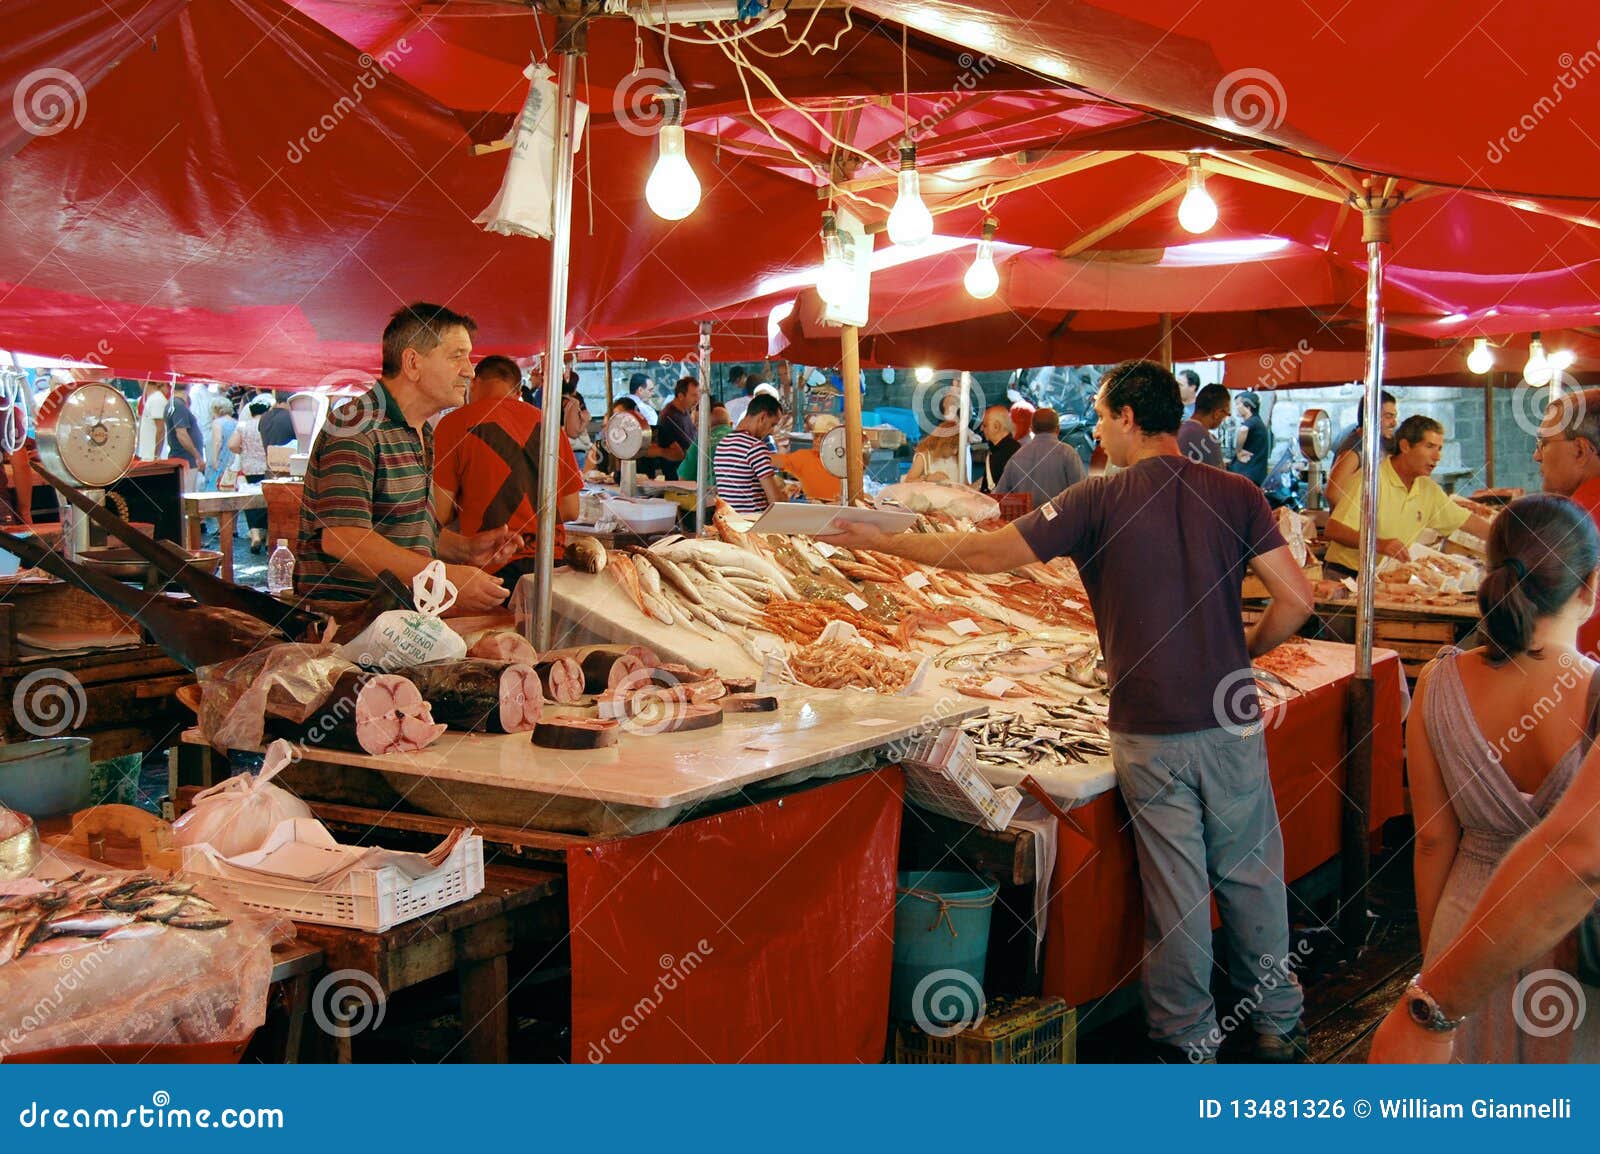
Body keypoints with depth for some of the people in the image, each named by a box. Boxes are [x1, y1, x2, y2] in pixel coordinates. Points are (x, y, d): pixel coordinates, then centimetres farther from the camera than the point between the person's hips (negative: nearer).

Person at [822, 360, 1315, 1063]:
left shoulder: (1100, 502, -8)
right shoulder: (1234, 494, -1)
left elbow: (984, 555, -8)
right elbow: (1296, 598, -7)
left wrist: (880, 541, 3)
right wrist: (1243, 654, 11)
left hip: (1149, 734, -2)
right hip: (1231, 723, 2)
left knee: (1176, 890, 8)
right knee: (1251, 877, 15)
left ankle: (1189, 1038, 21)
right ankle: (1276, 1025, 26)